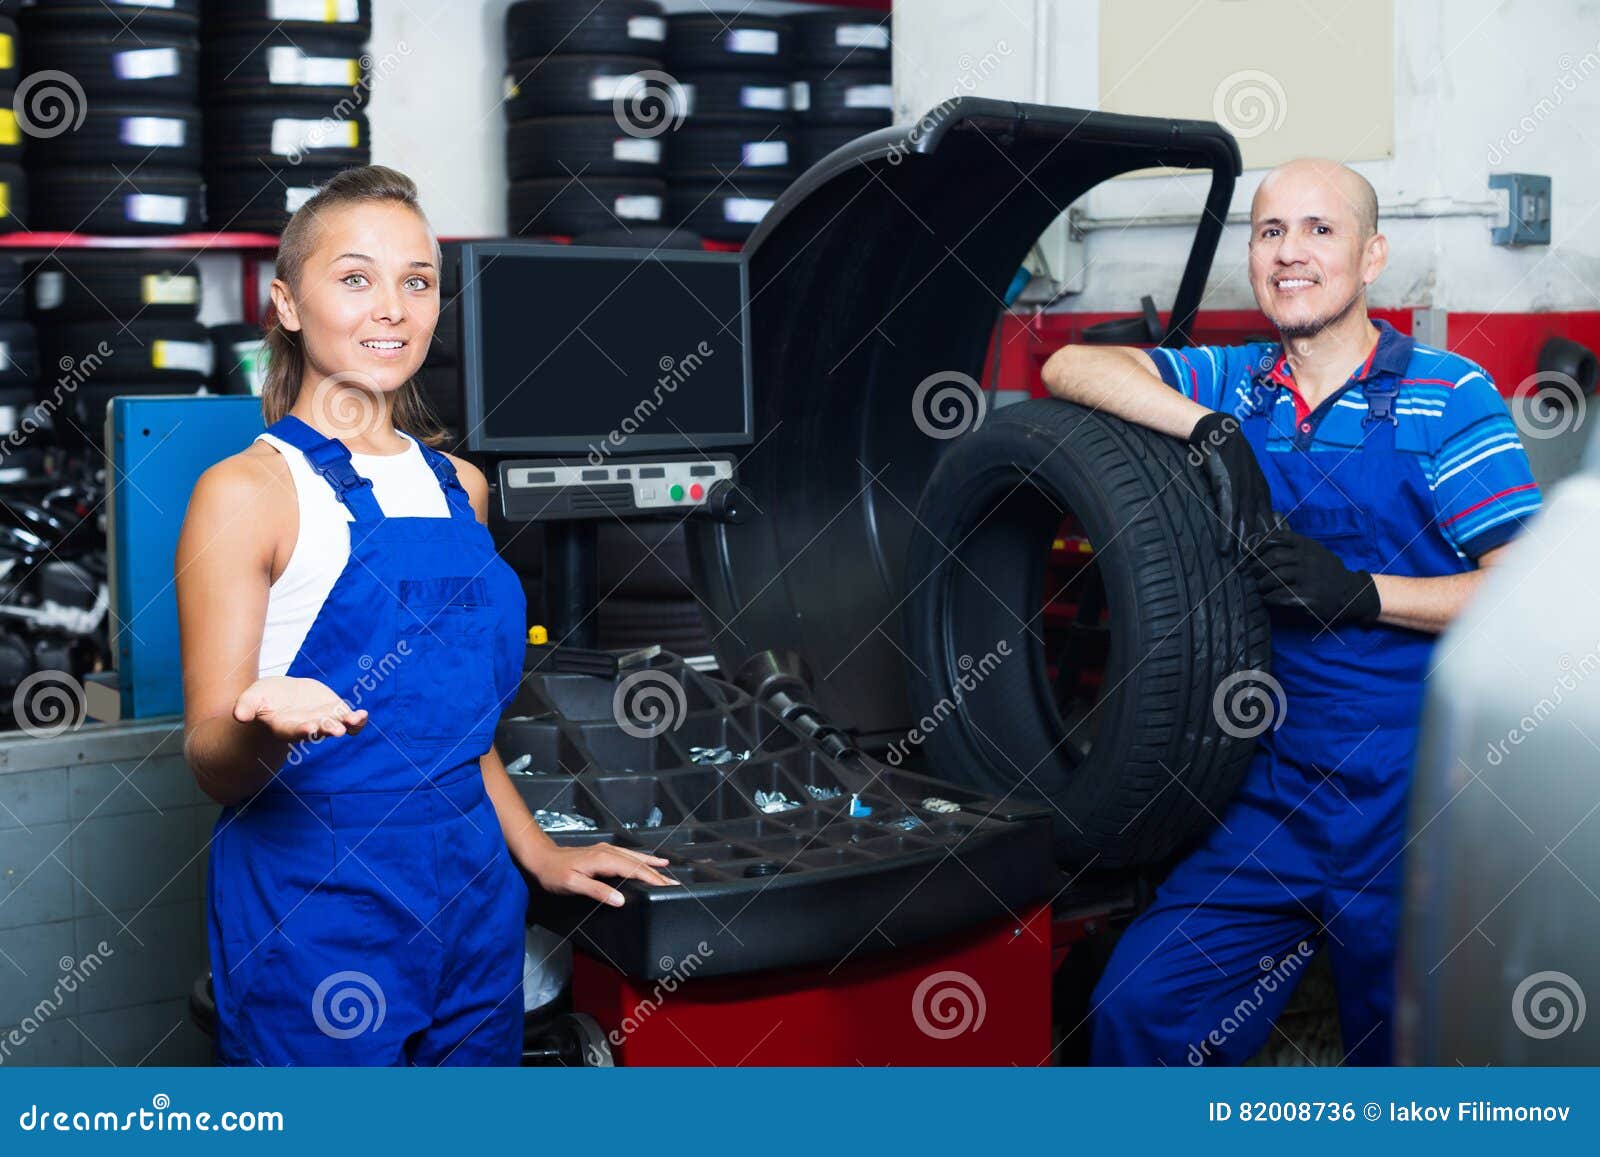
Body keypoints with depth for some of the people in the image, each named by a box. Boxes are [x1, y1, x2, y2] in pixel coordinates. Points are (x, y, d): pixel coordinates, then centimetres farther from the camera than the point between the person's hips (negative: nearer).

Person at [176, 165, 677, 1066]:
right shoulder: (248, 491, -9)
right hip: (317, 911, -6)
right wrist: (264, 727, -31)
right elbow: (213, 761, -11)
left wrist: (537, 853, 18)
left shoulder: (458, 486, 10)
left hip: (473, 895, 6)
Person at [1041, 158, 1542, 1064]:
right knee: (1141, 1006, -4)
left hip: (1419, 807, -3)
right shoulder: (1237, 385, 10)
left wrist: (1359, 591, -23)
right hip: (1281, 793, 4)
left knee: (1402, 1053, 7)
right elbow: (1073, 367, -2)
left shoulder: (1447, 395, -3)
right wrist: (1212, 429, -15)